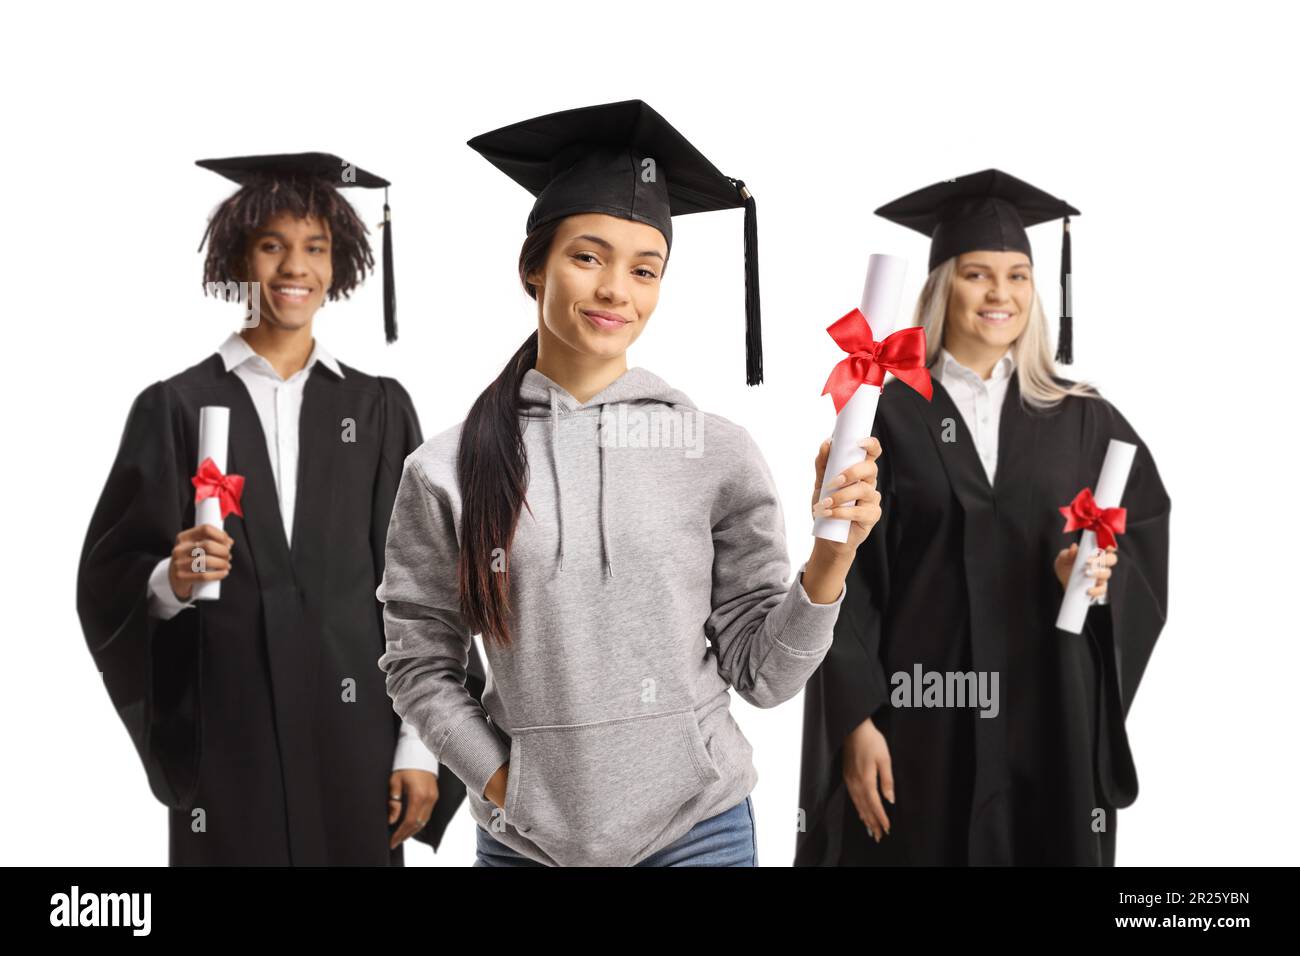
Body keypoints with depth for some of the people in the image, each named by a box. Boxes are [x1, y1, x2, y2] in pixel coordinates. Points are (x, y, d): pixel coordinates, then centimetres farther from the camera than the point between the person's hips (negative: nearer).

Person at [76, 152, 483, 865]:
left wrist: (420, 746, -2)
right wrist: (171, 579, -21)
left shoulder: (380, 410, 7)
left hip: (354, 730, 1)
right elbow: (110, 581, 1)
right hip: (222, 735, -1)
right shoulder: (175, 408, 2)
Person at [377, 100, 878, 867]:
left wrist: (830, 561, -16)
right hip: (525, 839, 0)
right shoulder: (447, 471, -5)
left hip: (698, 831, 0)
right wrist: (500, 780, -6)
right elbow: (418, 663, 3)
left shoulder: (719, 452, -5)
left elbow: (760, 673, -3)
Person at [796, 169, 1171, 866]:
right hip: (924, 722, -2)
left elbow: (1146, 546, 8)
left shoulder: (1083, 421, 7)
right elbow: (848, 585, -4)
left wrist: (1100, 577, -14)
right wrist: (856, 724, -10)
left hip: (1055, 719, 3)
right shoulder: (887, 418, -1)